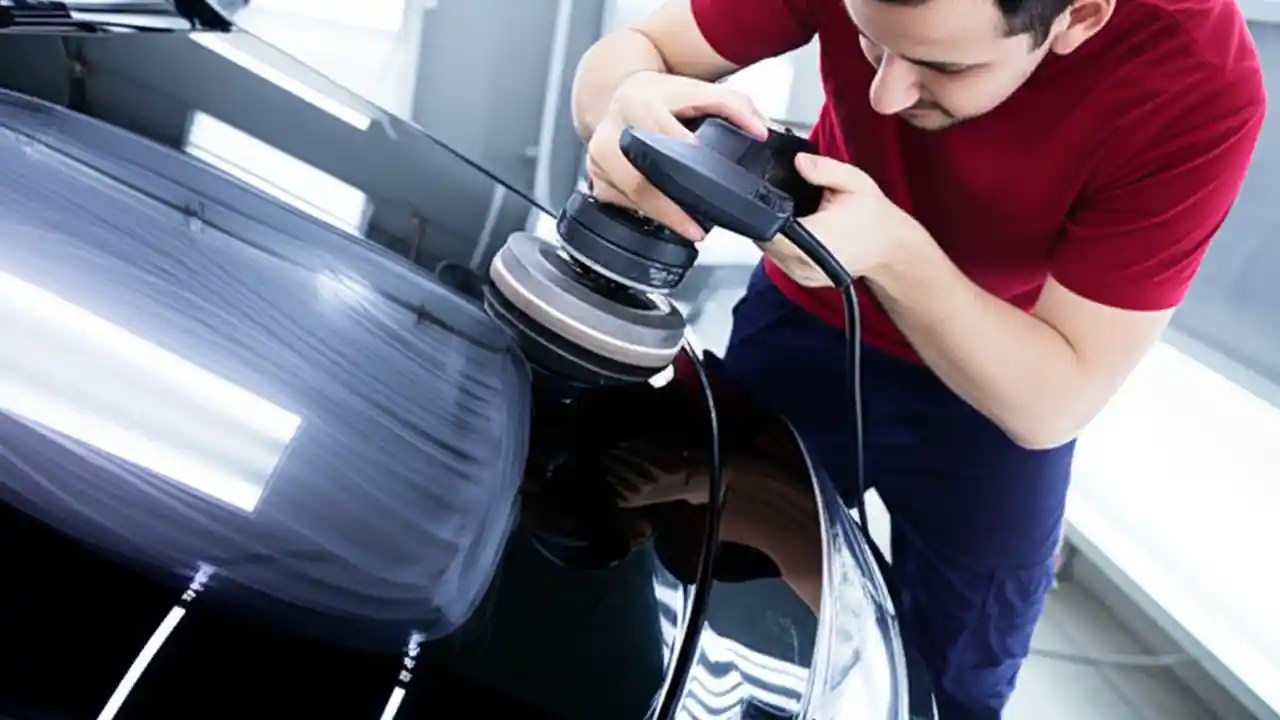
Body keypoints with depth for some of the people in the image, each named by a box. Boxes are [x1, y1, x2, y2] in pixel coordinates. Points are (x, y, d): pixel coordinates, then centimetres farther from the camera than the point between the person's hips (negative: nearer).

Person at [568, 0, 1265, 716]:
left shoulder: (1201, 84, -31)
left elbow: (1055, 403, -27)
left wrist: (893, 250, -43)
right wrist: (630, 96, -42)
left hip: (1009, 389, -1)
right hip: (804, 321, 2)